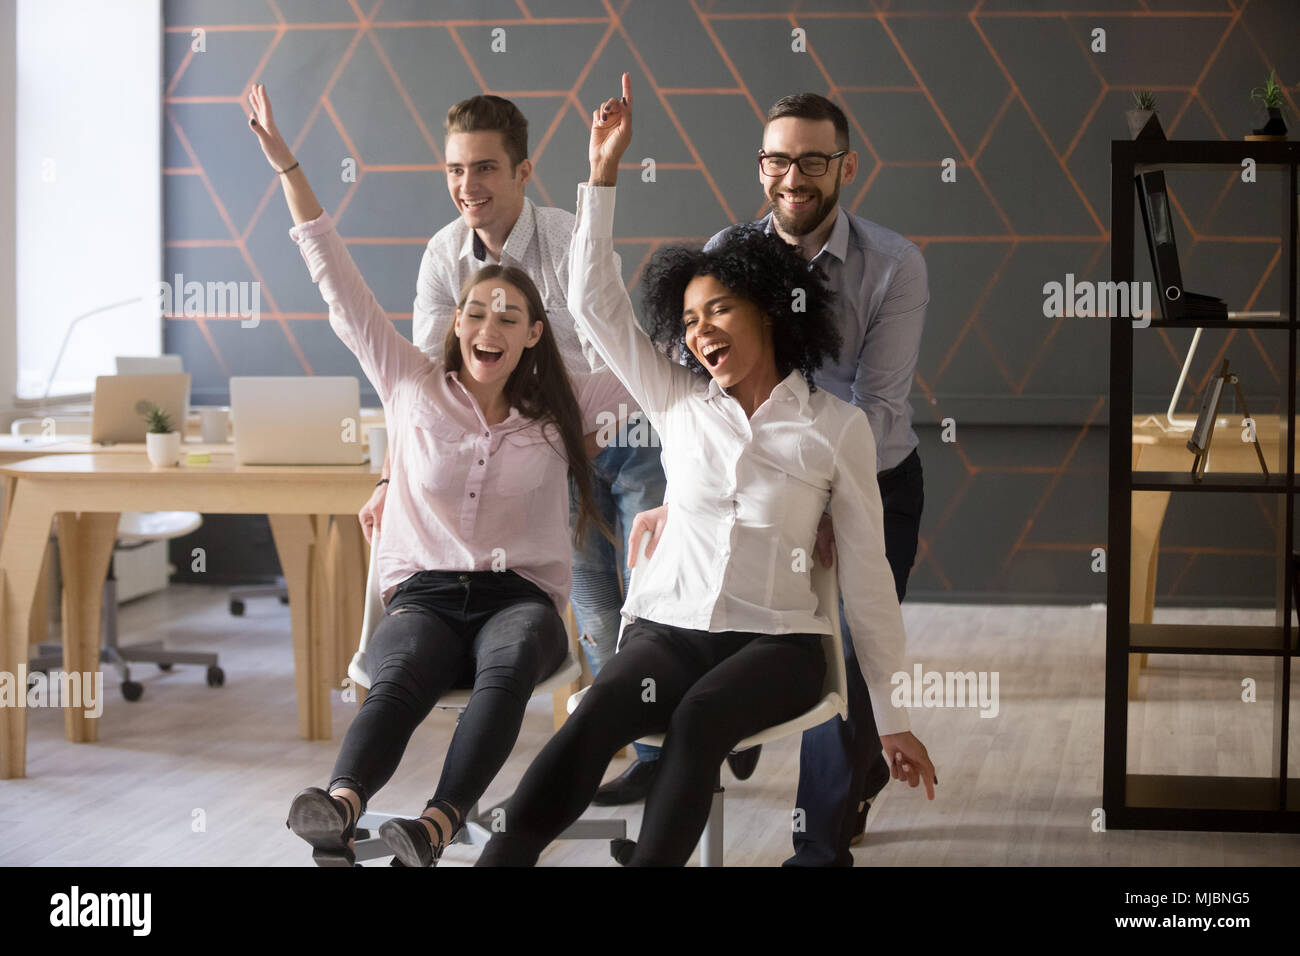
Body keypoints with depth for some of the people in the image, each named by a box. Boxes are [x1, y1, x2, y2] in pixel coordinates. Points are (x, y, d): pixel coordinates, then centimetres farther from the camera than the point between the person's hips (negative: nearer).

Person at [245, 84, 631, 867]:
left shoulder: (562, 410, 13)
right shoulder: (413, 386, 12)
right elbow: (339, 282, 8)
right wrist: (286, 165, 4)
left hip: (521, 596, 0)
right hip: (423, 594, 0)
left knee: (509, 666, -37)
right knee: (404, 675, -36)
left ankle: (436, 829, -57)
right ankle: (339, 810, -63)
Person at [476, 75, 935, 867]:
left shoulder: (837, 427, 2)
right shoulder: (680, 404, 11)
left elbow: (867, 570, 2)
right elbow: (595, 302, 6)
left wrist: (893, 717, 2)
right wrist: (604, 173, -1)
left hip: (777, 640, -1)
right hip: (667, 627, 2)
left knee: (700, 716, -36)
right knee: (593, 722, -31)